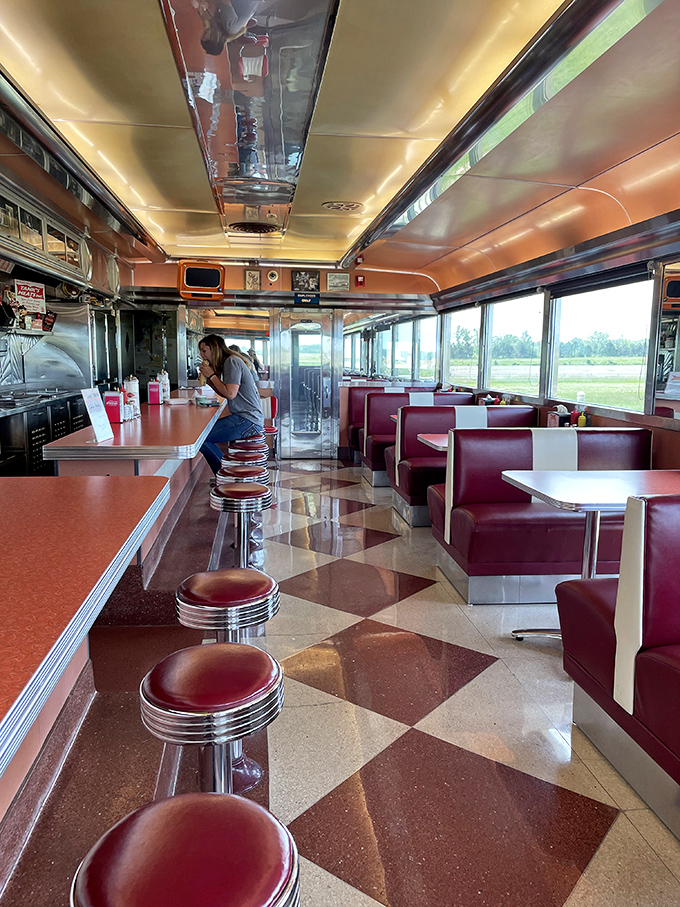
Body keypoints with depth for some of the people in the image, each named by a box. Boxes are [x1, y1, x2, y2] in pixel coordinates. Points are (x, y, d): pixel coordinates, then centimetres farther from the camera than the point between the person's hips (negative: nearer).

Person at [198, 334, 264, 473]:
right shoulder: (228, 363, 21)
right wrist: (208, 379, 13)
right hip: (244, 416, 11)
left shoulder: (232, 361, -11)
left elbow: (230, 393, -19)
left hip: (248, 420, -11)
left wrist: (212, 375, -8)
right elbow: (225, 394, 23)